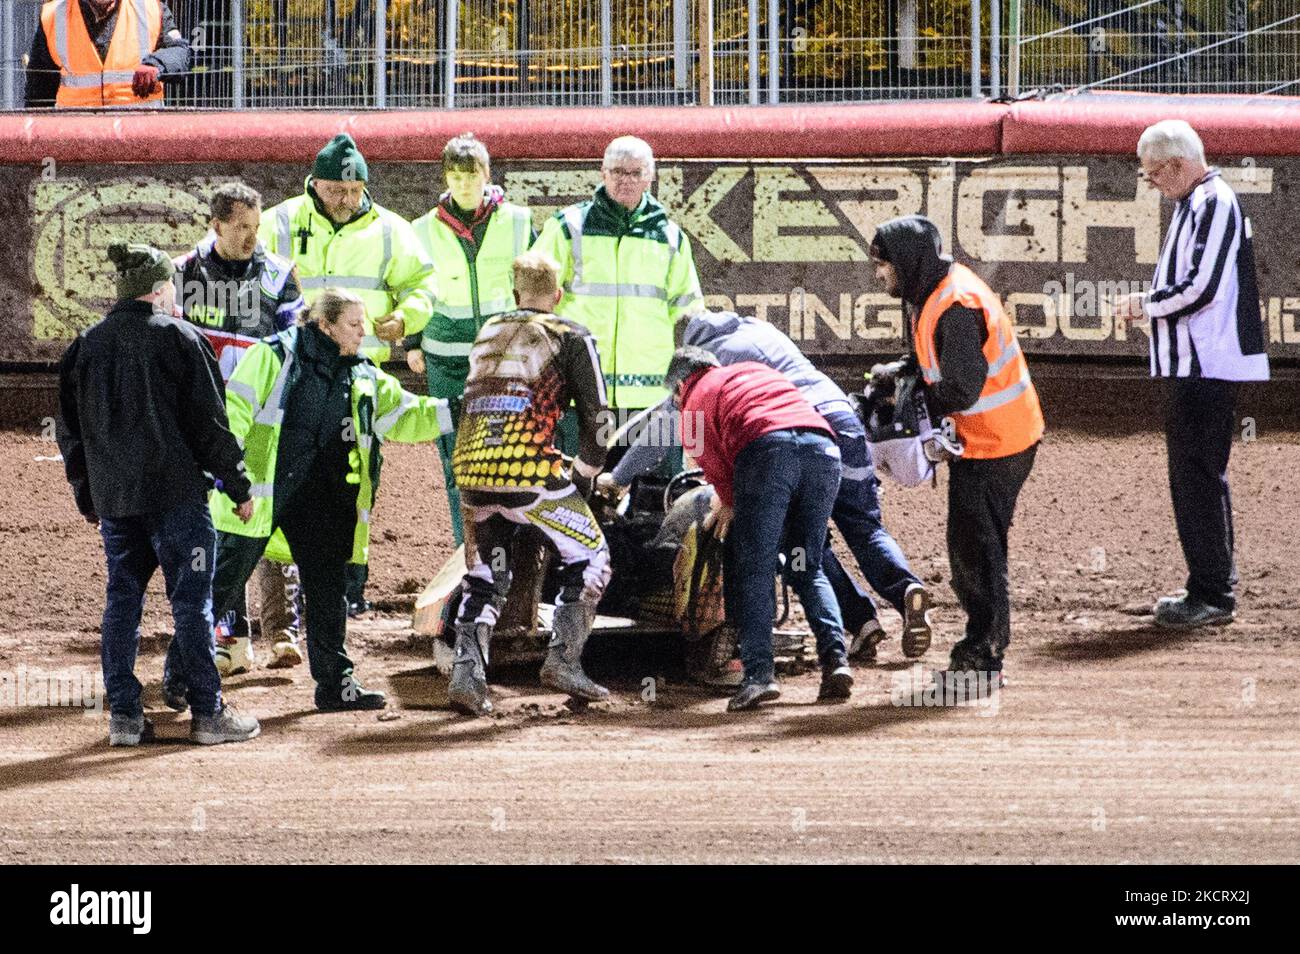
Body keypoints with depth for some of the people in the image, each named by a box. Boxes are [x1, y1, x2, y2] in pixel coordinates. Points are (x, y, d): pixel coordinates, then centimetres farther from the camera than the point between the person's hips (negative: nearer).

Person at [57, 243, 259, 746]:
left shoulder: (86, 346, 9)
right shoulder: (179, 339, -6)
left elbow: (71, 431, 14)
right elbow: (210, 422, -7)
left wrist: (86, 496, 23)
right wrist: (238, 487, 1)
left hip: (112, 497, 5)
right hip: (175, 492, -5)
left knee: (121, 600, 10)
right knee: (191, 600, 0)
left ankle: (123, 714, 8)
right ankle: (208, 714, 1)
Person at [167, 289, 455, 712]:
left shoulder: (364, 379, 14)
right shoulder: (274, 356, -5)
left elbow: (406, 416, 15)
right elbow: (234, 413, -8)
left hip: (320, 501, 5)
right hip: (259, 493, -5)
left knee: (329, 589, 5)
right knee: (223, 583, -1)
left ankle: (336, 682, 14)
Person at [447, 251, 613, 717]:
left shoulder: (487, 334, 23)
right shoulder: (571, 338, 7)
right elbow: (595, 417, 5)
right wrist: (584, 476, 19)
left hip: (470, 470, 5)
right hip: (528, 471, -5)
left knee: (484, 579, 17)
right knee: (588, 556, 12)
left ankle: (466, 673, 1)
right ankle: (564, 660, 2)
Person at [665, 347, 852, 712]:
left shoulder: (695, 400, 22)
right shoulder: (755, 370, 39)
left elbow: (711, 458, 8)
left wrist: (730, 502, 25)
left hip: (767, 448, -5)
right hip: (822, 447, 5)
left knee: (754, 569, -2)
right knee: (808, 569, 15)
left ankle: (758, 672, -16)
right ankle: (836, 659, -3)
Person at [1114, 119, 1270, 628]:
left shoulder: (1214, 204, -15)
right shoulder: (1195, 204, 17)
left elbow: (1201, 289, -22)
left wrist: (1146, 304, -9)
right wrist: (1149, 304, 8)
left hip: (1208, 367, -11)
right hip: (1194, 366, 11)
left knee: (1198, 476, -9)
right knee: (1195, 475, 16)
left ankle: (1212, 595, -6)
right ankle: (1212, 588, 24)